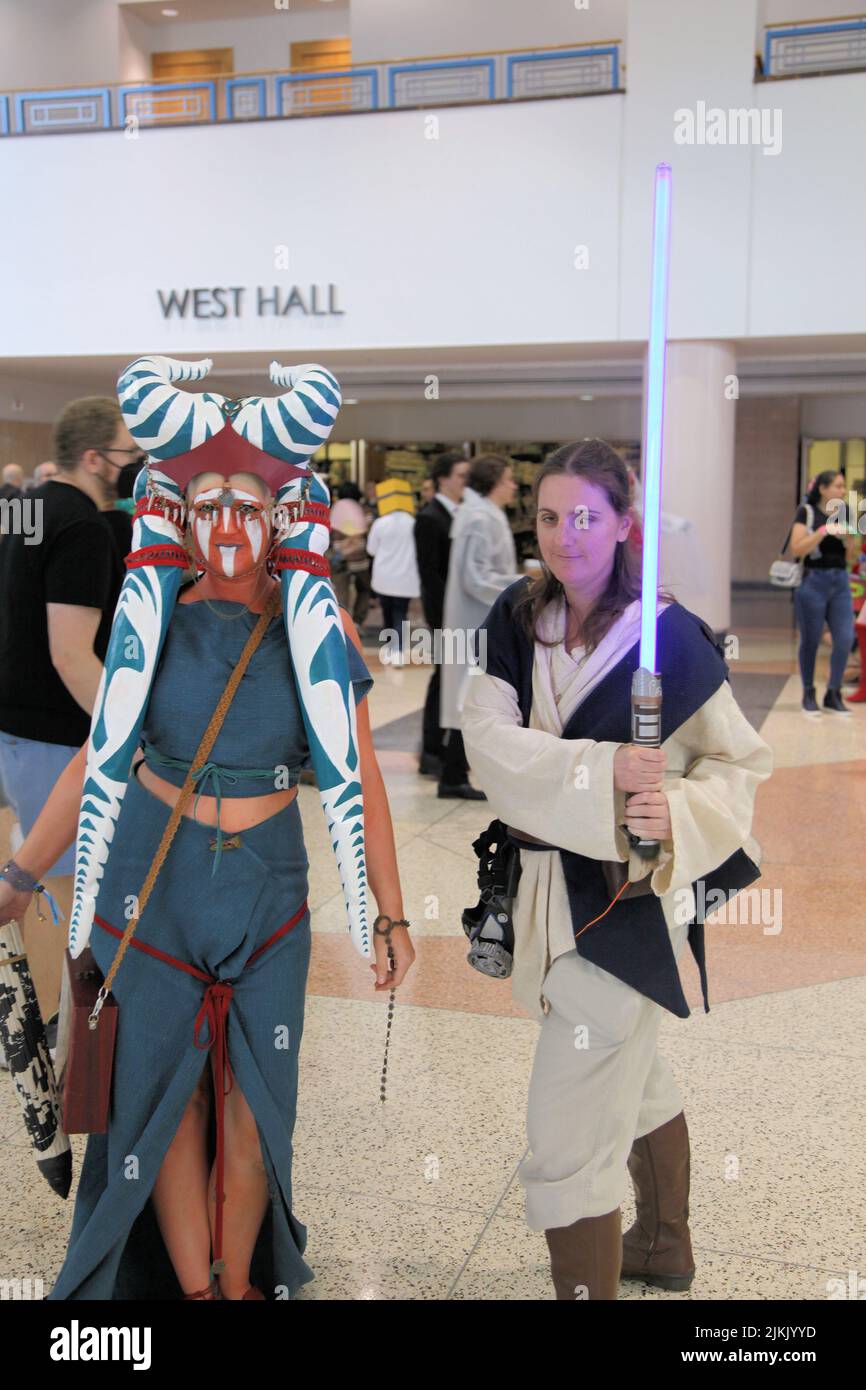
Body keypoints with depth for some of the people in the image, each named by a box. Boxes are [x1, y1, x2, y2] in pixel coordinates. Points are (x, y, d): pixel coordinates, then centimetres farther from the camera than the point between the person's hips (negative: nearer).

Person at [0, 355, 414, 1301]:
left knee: (253, 1100, 6)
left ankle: (243, 1281, 28)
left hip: (267, 887, 0)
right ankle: (191, 1287, 24)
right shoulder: (153, 624, -1)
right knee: (165, 1091, 8)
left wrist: (390, 915, -1)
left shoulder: (318, 633, -4)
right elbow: (98, 759, 4)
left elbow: (357, 777, -2)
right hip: (149, 883, 1)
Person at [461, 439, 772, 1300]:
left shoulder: (669, 636, -18)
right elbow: (486, 738, -16)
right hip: (552, 883, 7)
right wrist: (600, 771, -30)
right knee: (635, 1077, 28)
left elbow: (743, 761, -11)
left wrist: (679, 812, -30)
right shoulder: (517, 621, -3)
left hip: (626, 897, -7)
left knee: (567, 1139, -5)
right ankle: (663, 1247, 53)